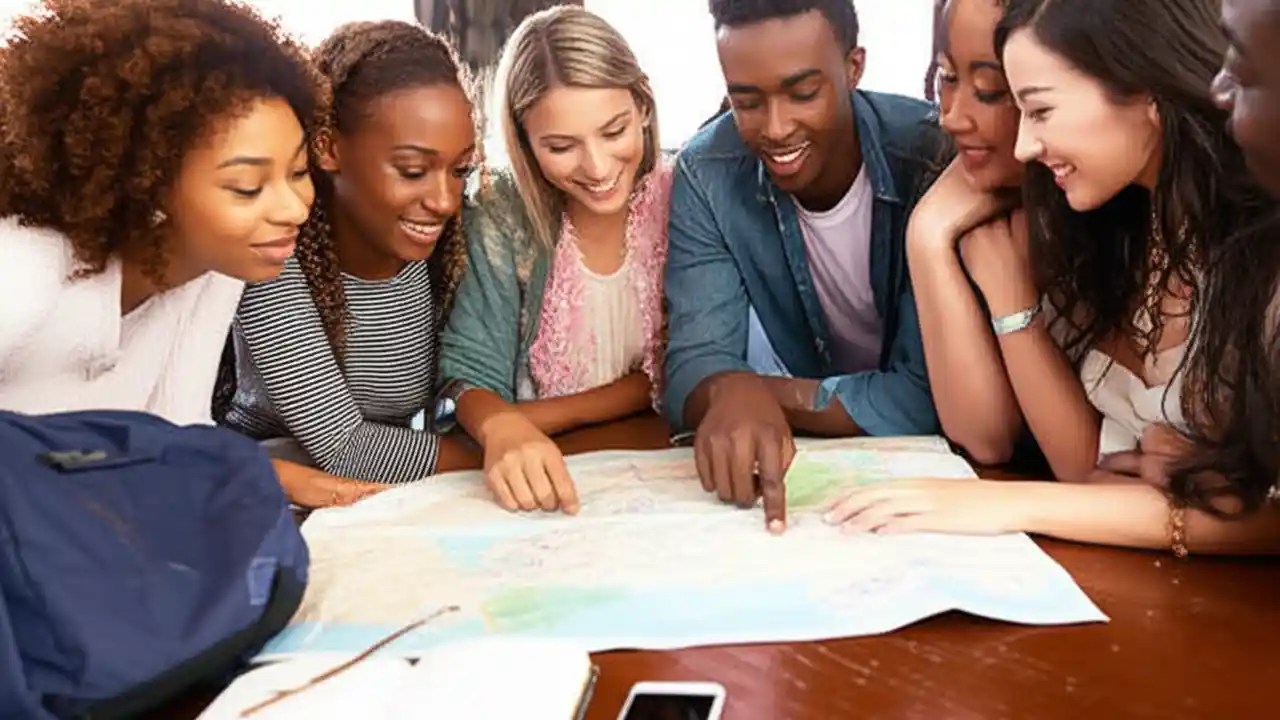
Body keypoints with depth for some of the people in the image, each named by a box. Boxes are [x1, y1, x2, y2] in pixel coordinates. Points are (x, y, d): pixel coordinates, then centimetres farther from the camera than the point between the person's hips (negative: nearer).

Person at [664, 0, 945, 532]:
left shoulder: (934, 158, -20)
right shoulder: (706, 175, -12)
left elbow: (929, 396, -21)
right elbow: (696, 361, -18)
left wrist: (769, 392, -21)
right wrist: (735, 391, -39)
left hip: (923, 458, -1)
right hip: (799, 460, 2)